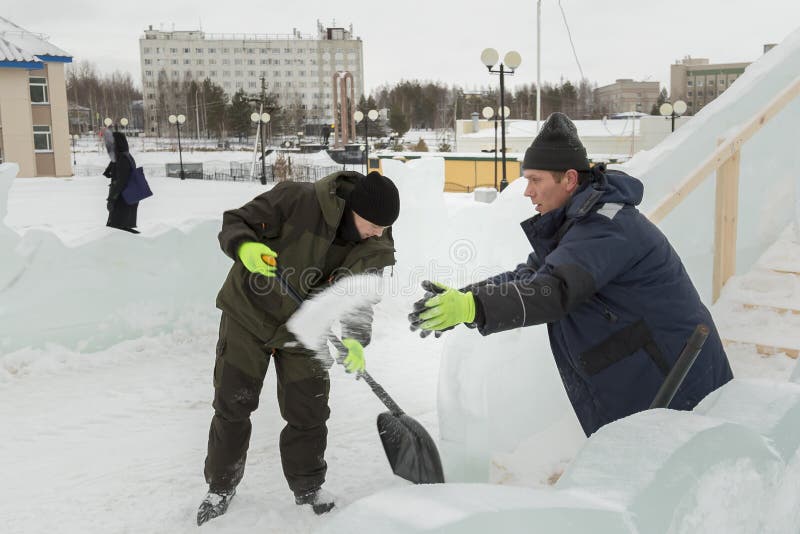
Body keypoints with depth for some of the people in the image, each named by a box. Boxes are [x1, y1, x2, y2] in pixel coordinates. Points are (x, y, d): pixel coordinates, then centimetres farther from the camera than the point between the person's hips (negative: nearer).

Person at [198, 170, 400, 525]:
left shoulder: (374, 251, -13)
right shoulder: (297, 200, -26)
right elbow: (235, 222, -19)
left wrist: (354, 339, -32)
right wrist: (246, 247, -41)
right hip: (250, 314, -2)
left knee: (308, 413, 5)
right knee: (232, 405, 6)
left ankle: (308, 486, 30)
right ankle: (221, 485, 28)